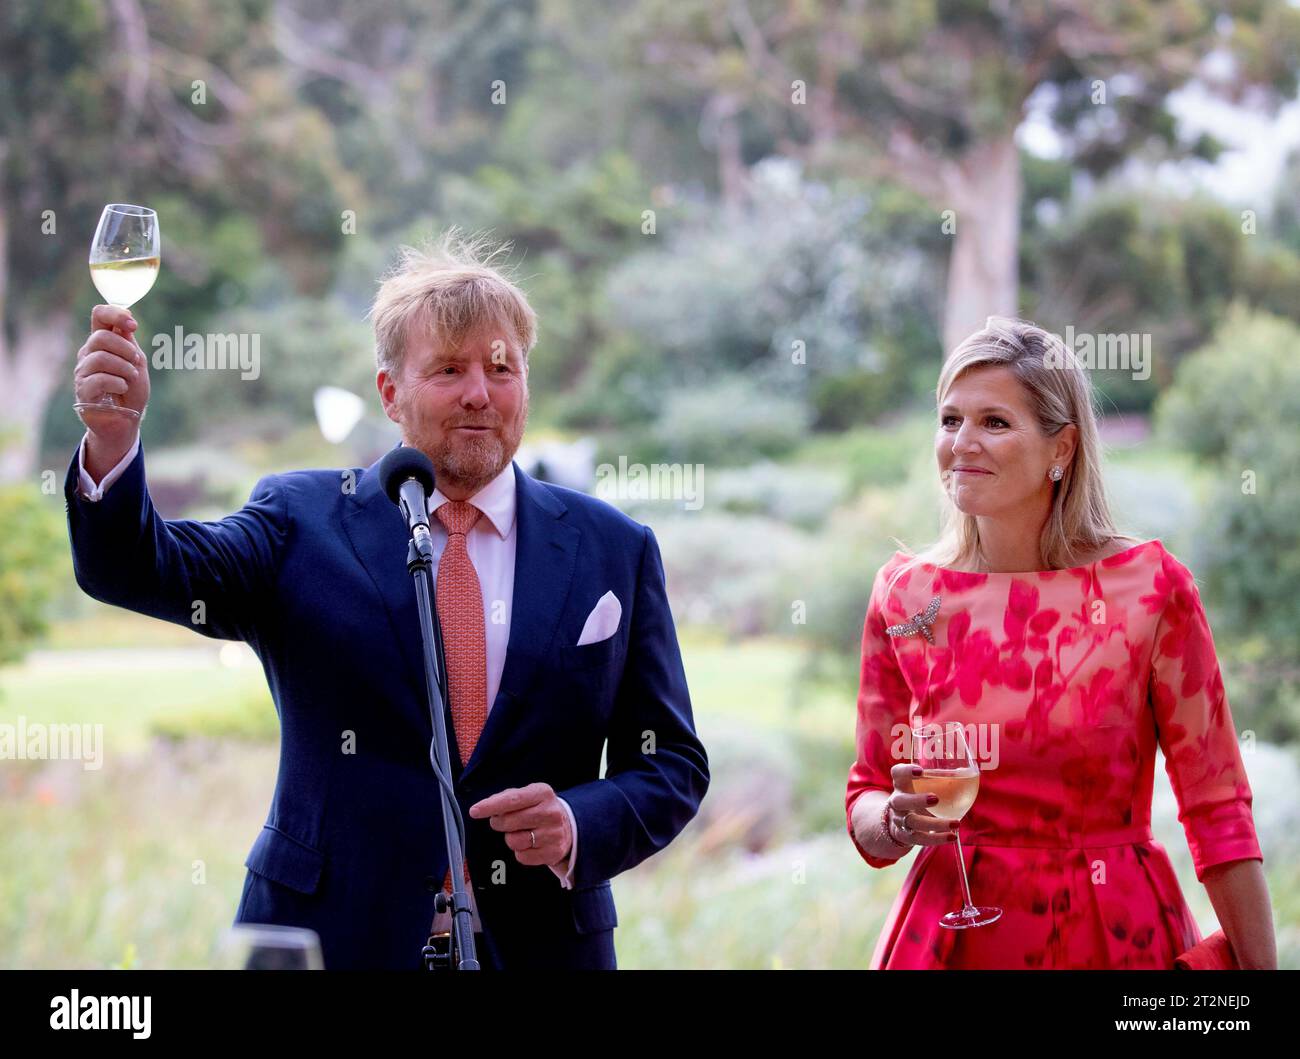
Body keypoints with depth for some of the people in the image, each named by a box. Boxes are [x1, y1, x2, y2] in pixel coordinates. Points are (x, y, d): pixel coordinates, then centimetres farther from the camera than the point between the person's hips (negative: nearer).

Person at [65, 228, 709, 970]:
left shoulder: (613, 550, 4)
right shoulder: (303, 520, 1)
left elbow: (673, 766, 5)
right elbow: (136, 569, -13)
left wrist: (580, 825, -14)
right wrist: (113, 437, -32)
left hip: (541, 945, 1)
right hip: (333, 939, -1)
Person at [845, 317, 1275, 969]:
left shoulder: (1150, 585, -9)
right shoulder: (904, 595, -2)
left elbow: (1216, 807, -5)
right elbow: (866, 804, 6)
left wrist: (1261, 966, -8)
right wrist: (900, 819, -16)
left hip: (1117, 936, -2)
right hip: (955, 935, 2)